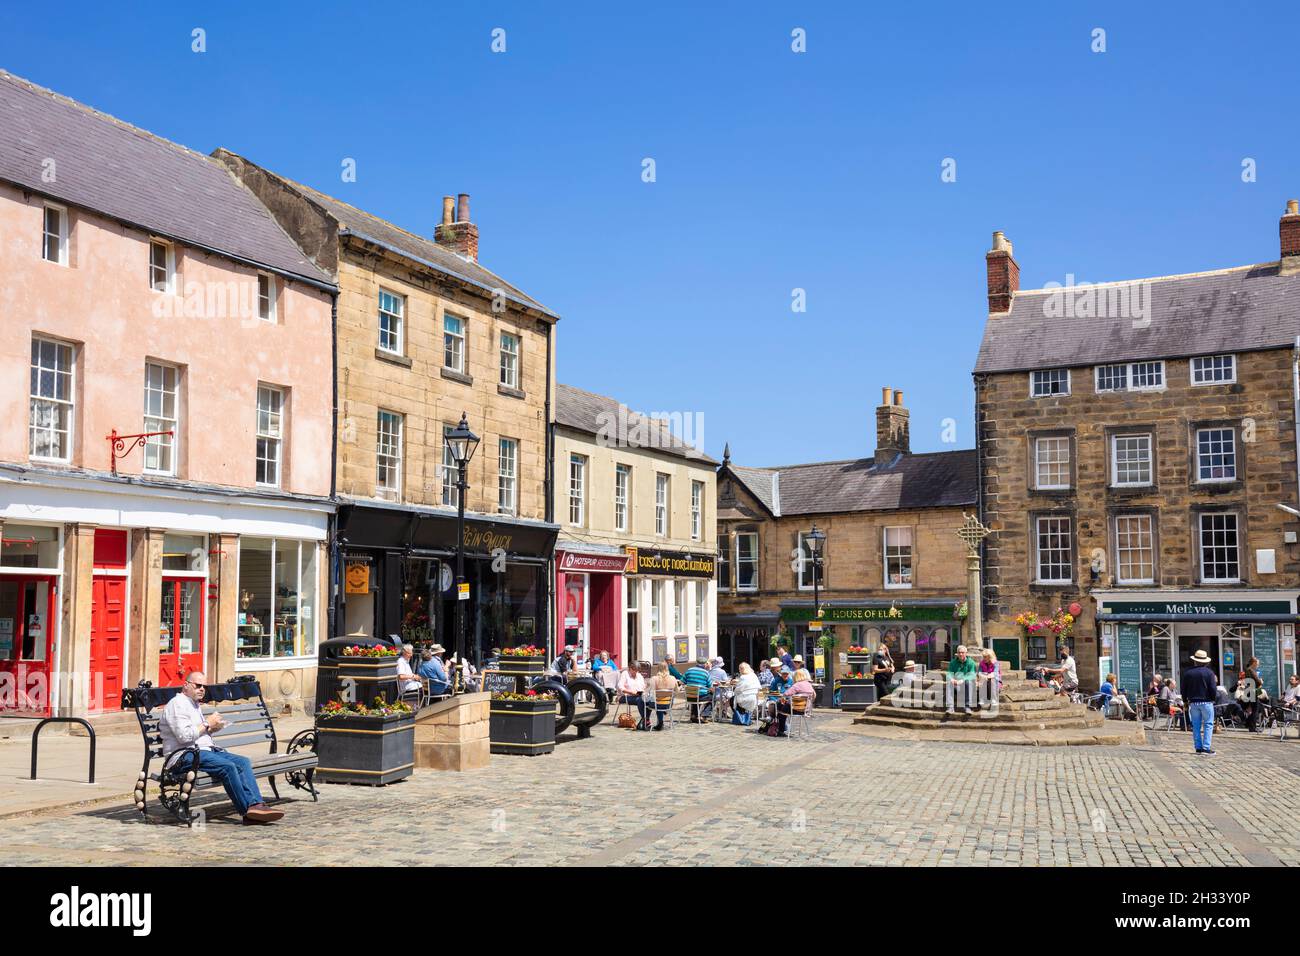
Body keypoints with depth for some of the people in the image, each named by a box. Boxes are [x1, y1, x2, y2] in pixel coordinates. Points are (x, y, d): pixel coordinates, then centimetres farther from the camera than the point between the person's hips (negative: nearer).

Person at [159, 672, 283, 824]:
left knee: (243, 762, -12)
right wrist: (207, 724, -8)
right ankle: (247, 810, -24)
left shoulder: (195, 705, 25)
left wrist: (211, 728, 10)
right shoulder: (177, 704, -6)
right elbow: (184, 736, -19)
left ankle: (255, 805, -24)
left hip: (205, 750, 10)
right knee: (228, 766, -29)